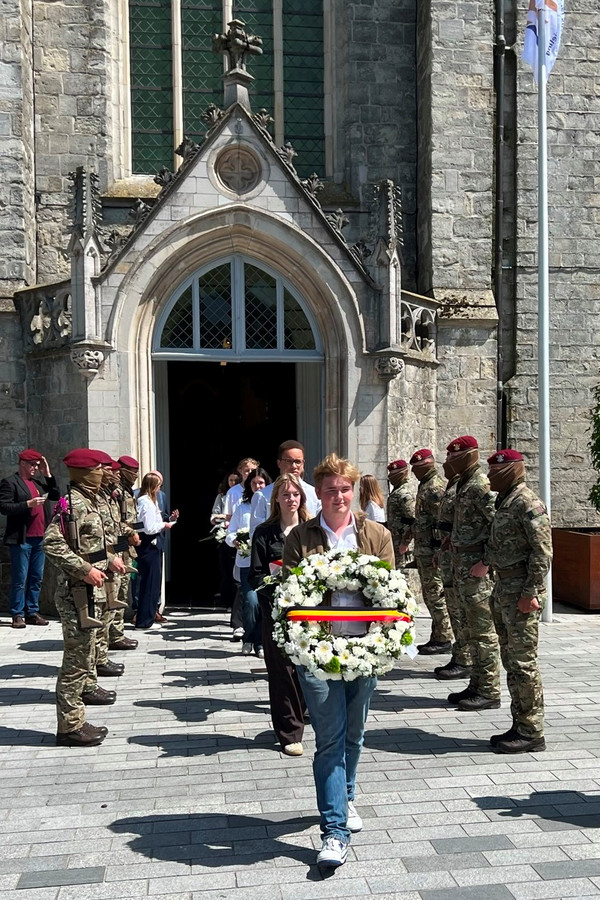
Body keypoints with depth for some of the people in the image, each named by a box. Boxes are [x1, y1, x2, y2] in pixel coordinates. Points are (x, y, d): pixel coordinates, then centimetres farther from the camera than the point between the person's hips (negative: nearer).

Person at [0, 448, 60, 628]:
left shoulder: (38, 481, 15)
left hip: (39, 538, 6)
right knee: (20, 579, -2)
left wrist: (48, 475, 9)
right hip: (21, 539, -6)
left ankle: (32, 612, 16)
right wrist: (28, 504, -18)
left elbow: (55, 496, 17)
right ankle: (18, 614, 5)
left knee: (37, 578, 9)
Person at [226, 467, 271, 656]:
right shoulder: (241, 508, 13)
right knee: (251, 601, -11)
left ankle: (260, 643, 10)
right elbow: (230, 534, 12)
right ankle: (248, 639, 10)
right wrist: (235, 541, -9)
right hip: (246, 561, 1)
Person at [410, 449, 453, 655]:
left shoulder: (435, 487, -14)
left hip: (431, 550, -11)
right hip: (423, 550, 11)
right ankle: (437, 637, 20)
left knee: (436, 595, -6)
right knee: (429, 594, 14)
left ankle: (443, 639, -1)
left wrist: (438, 552, -23)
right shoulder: (424, 486, 17)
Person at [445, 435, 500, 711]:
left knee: (483, 631, -3)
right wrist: (453, 541, 15)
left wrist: (485, 562, -21)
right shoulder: (463, 484, 14)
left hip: (476, 567, -10)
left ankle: (489, 692, 4)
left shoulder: (481, 485, -15)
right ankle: (477, 686, 24)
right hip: (462, 564, 10)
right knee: (472, 629, 15)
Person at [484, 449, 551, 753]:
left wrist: (531, 592, -21)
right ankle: (520, 726, 23)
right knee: (510, 661, 14)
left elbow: (542, 551, -18)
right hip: (503, 589, 10)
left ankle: (532, 733, 4)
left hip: (521, 592, -10)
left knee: (523, 662, -4)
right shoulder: (504, 501, 14)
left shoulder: (527, 503, -14)